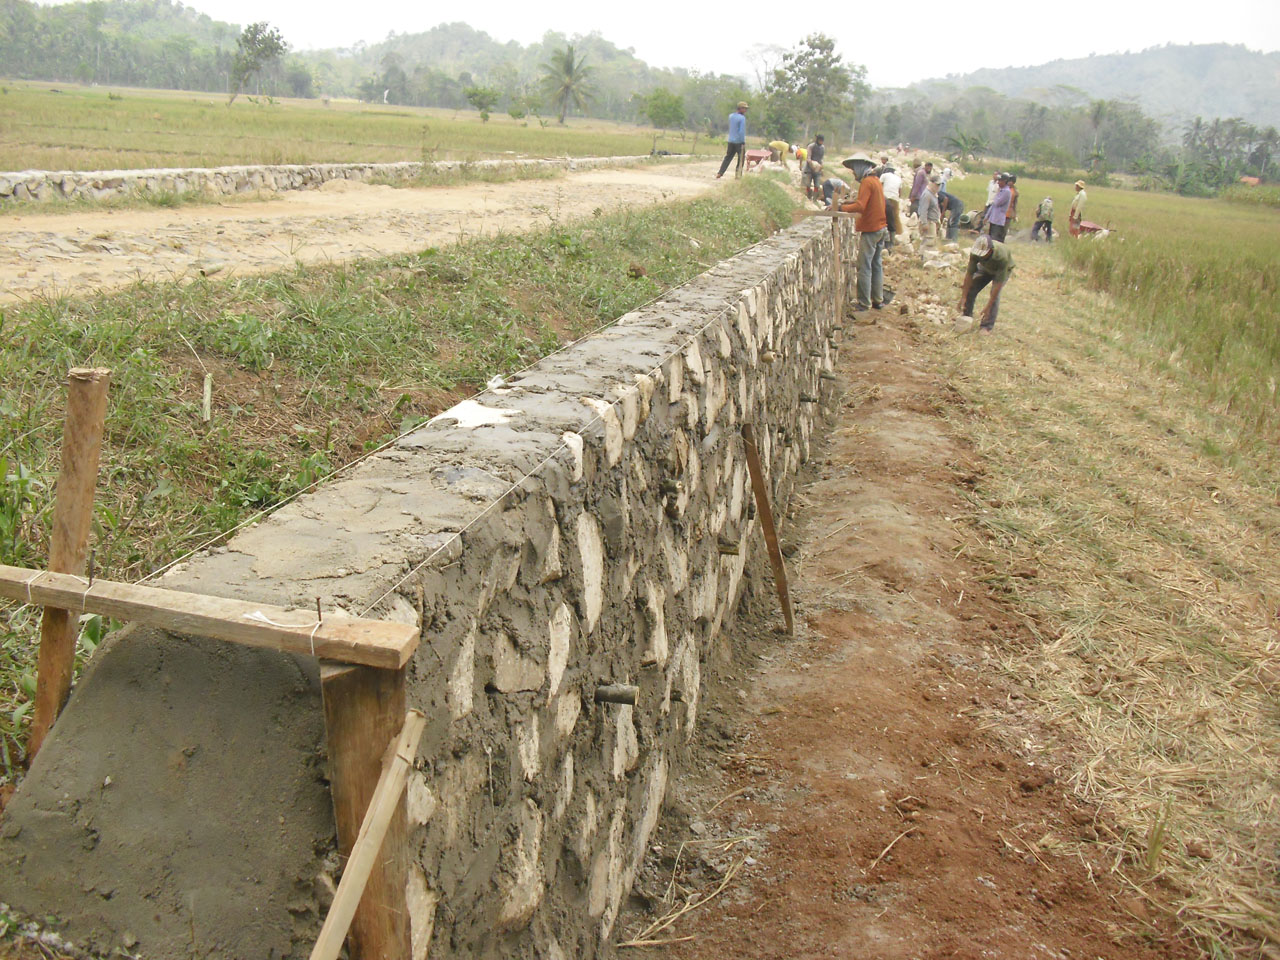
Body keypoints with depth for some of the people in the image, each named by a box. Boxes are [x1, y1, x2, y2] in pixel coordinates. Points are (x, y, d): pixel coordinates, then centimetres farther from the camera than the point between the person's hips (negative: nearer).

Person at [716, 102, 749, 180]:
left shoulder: (731, 116, 7)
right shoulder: (742, 118, -14)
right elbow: (742, 131, -20)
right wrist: (743, 142, -14)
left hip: (731, 141, 6)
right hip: (739, 141, -6)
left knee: (727, 158, 12)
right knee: (741, 159, 6)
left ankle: (720, 173, 5)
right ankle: (738, 175, 7)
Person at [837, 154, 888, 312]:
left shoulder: (866, 182, -15)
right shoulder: (876, 180, 14)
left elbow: (860, 207, -25)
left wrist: (841, 207, -21)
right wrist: (852, 202, 11)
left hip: (870, 230, -9)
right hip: (880, 228, 9)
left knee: (864, 267, -6)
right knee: (877, 265, 13)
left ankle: (864, 303, -4)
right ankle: (878, 300, 18)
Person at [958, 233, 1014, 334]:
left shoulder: (1002, 256, -44)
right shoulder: (975, 252, -34)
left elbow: (998, 284, -40)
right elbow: (969, 274, -24)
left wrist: (988, 307, -41)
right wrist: (963, 297, -24)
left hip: (1004, 269, -4)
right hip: (985, 267, 4)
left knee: (995, 294, -22)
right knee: (970, 289, -7)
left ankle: (987, 326, -14)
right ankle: (966, 317, 13)